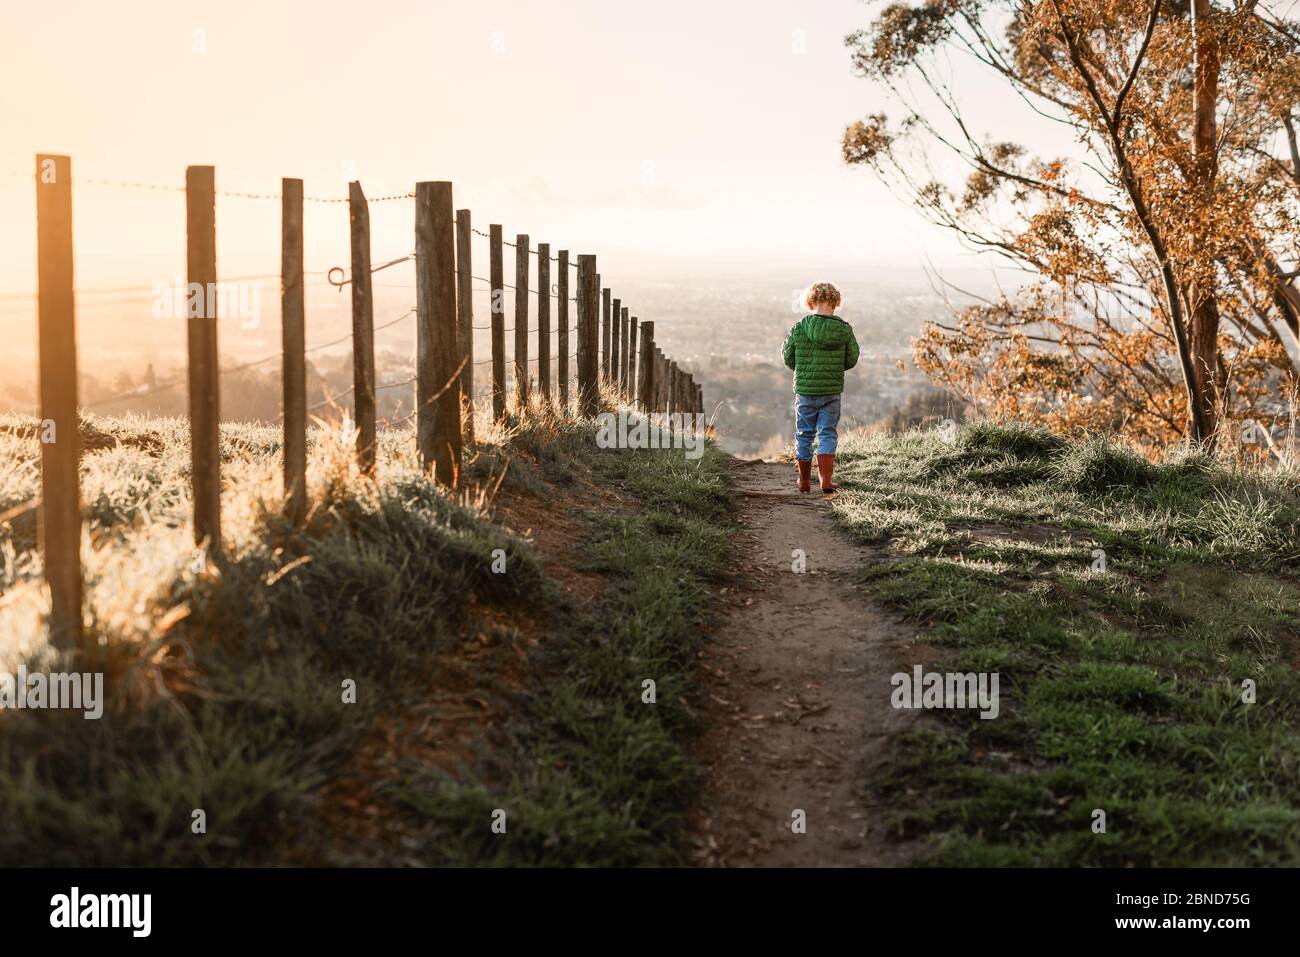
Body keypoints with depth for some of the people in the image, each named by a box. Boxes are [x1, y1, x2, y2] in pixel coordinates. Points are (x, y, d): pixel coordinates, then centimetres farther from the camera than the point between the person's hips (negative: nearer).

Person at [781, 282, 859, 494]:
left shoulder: (799, 329, -9)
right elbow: (852, 360, 2)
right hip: (832, 391, 0)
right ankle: (825, 480, -3)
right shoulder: (845, 330, -7)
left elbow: (787, 356, 1)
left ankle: (804, 480, 22)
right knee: (828, 434, 7)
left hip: (805, 391, 0)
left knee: (804, 435, 13)